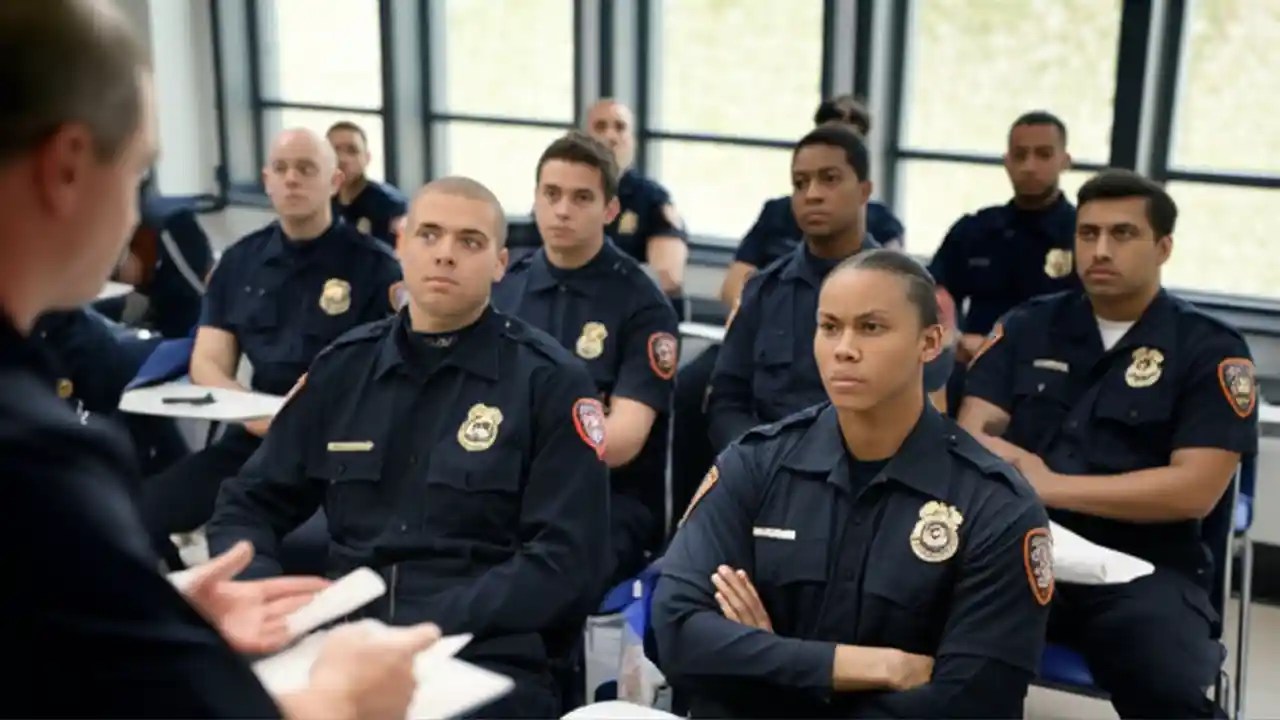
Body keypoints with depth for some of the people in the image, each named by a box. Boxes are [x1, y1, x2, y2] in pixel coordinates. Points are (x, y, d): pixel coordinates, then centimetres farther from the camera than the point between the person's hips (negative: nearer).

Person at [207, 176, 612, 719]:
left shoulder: (551, 381, 0)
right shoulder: (343, 365, 12)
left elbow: (567, 562, -6)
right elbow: (249, 505, 16)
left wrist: (427, 634, -17)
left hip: (486, 658, -3)